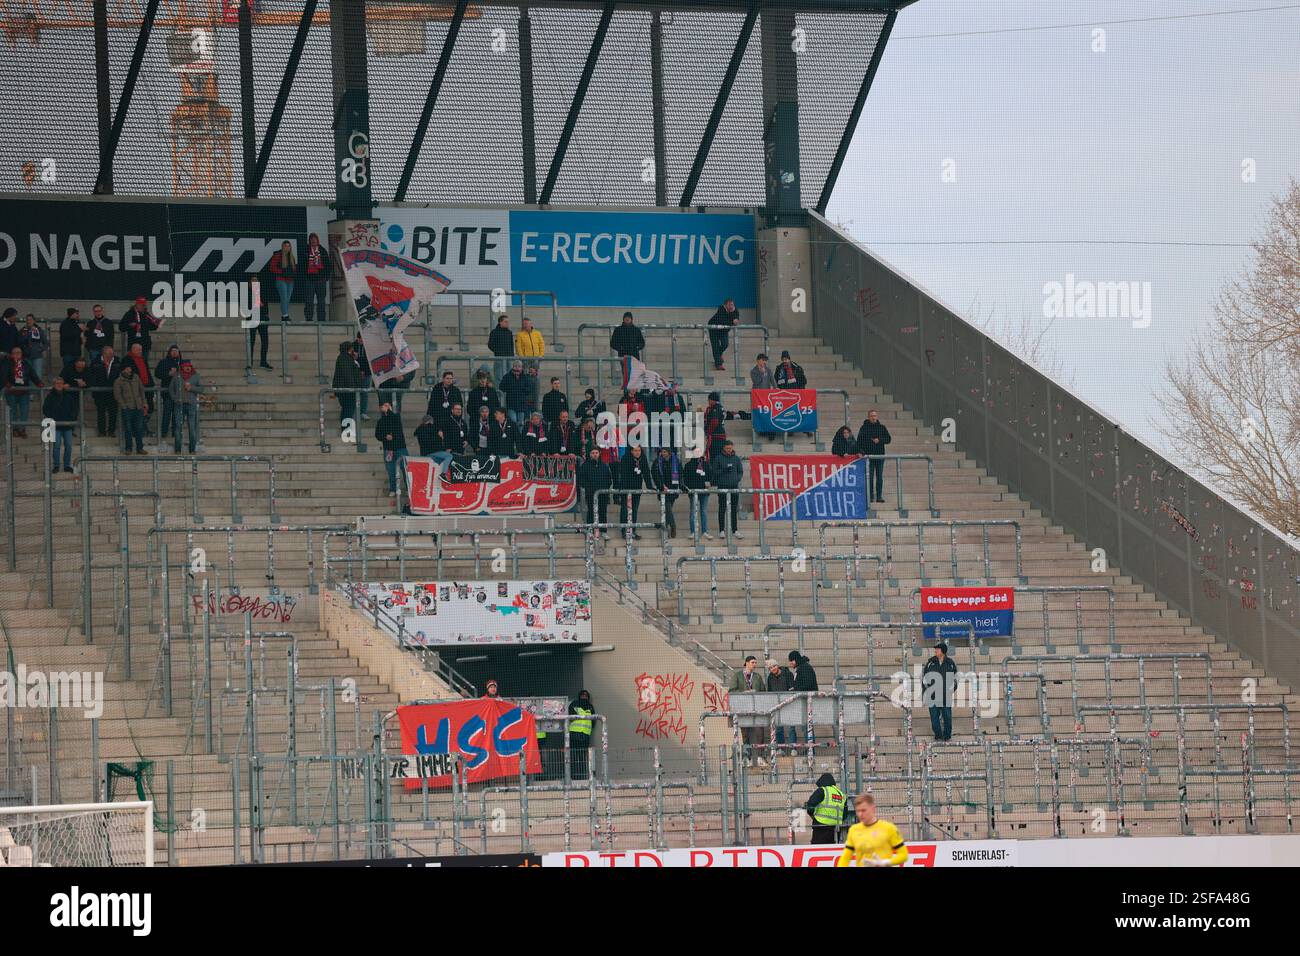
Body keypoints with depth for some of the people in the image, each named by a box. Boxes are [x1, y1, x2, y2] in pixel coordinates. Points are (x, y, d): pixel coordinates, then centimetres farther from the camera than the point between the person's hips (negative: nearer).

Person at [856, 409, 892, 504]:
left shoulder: (881, 427, 8)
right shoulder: (864, 428, 2)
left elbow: (888, 439, 8)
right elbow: (859, 441, 0)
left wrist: (879, 440, -9)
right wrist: (860, 451, -14)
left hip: (880, 455, 2)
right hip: (868, 455, -2)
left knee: (880, 477, 1)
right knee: (870, 477, -3)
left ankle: (879, 496, 6)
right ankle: (871, 496, 0)